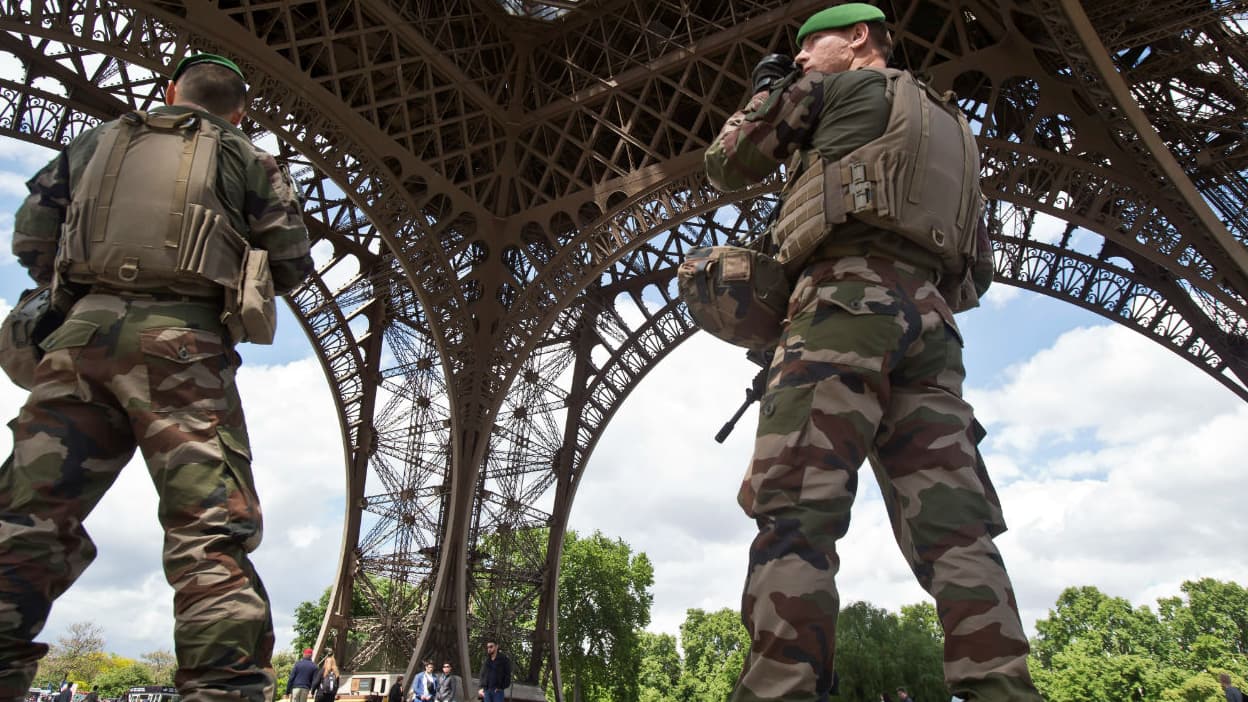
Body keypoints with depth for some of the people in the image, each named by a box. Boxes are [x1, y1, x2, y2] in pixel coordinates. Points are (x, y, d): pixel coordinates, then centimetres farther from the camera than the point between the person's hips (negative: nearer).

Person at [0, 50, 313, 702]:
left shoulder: (98, 139, 24)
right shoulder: (247, 158, 16)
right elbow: (292, 266, 11)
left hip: (85, 330, 3)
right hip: (183, 338, -3)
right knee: (211, 525, -10)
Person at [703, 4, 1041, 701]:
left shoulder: (836, 85, 15)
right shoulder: (949, 122, 35)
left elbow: (726, 165, 17)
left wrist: (768, 90, 34)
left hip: (847, 296, -7)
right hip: (930, 315, 7)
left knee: (795, 511, -18)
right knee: (954, 526, -4)